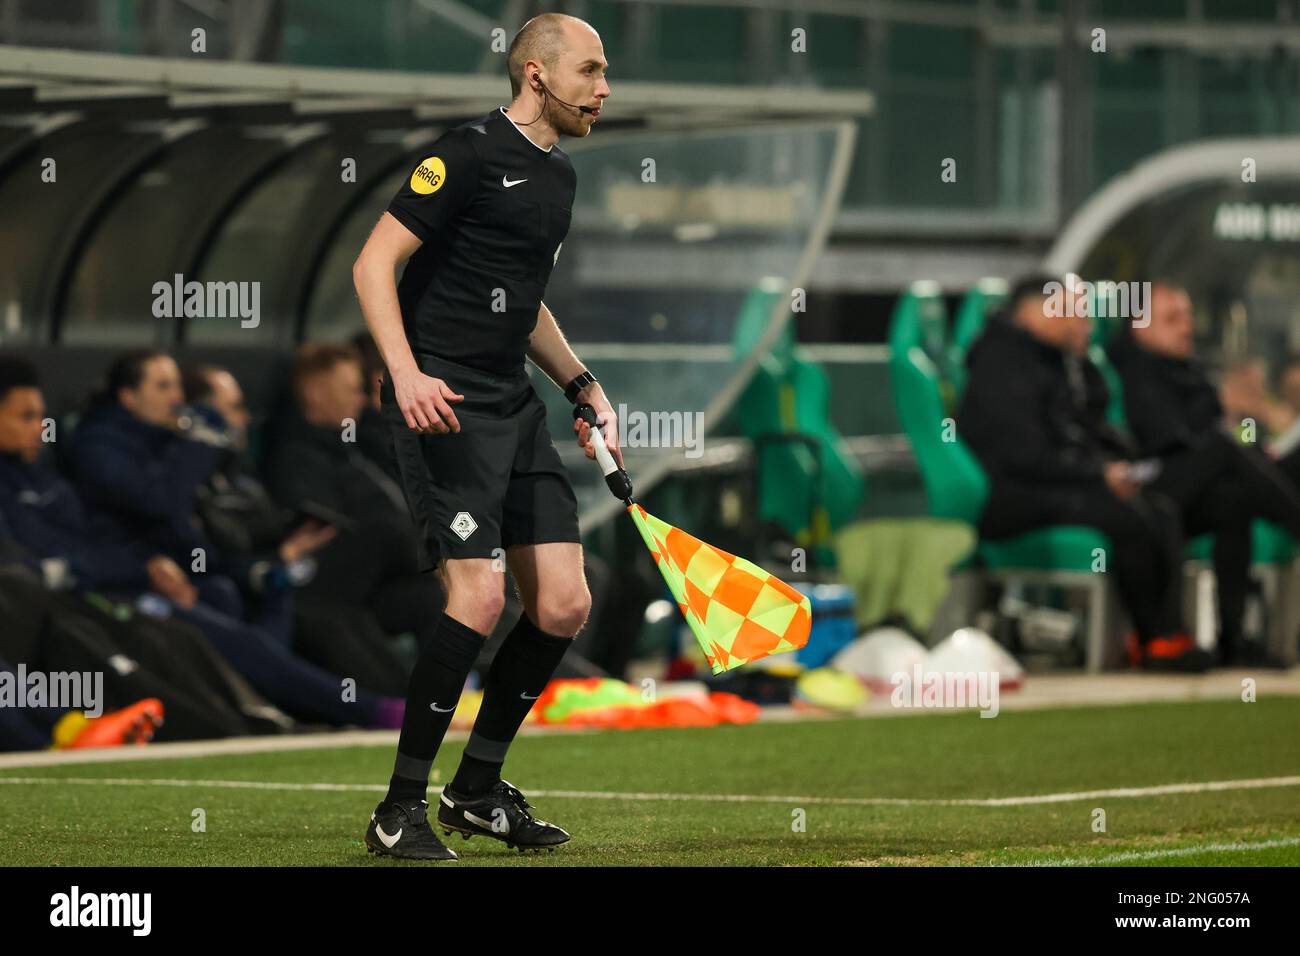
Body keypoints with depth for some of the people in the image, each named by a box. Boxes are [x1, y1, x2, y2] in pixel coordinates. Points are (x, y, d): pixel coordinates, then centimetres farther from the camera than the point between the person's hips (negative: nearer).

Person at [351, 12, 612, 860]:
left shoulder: (559, 176, 17)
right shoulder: (470, 155, -10)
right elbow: (374, 263, -13)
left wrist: (583, 385, 19)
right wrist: (406, 373, -25)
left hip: (513, 401, 9)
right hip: (442, 398, -9)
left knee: (565, 603, 3)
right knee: (480, 594, -19)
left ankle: (478, 790, 18)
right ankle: (400, 811, -9)